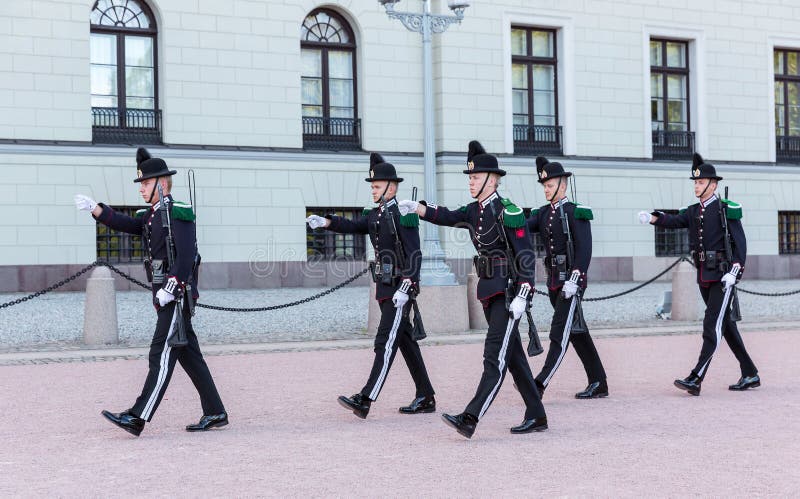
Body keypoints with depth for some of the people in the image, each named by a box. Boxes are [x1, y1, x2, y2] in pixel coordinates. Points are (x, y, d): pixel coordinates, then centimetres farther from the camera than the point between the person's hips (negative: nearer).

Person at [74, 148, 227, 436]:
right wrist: (93, 208, -4)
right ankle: (215, 413, 17)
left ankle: (138, 417, -13)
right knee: (189, 355, 11)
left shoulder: (178, 212, -11)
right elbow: (126, 224, 7)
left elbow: (186, 255, -20)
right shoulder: (152, 216, 18)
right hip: (166, 296, 10)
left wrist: (170, 289, -24)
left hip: (178, 295, -10)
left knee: (162, 355, -10)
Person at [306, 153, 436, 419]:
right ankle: (425, 398, 21)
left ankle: (365, 400, -16)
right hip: (385, 288, 9)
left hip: (401, 289, -9)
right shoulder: (375, 215, 15)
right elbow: (353, 226, 3)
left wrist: (405, 288, -24)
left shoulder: (404, 215, -12)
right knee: (405, 341, 13)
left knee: (385, 342, -11)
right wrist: (327, 221, -14)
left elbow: (414, 255, -17)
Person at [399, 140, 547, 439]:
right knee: (513, 356, 13)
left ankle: (470, 419, -16)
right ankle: (536, 417, 21)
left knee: (495, 356, -10)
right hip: (489, 291, 9)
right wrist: (416, 208, -13)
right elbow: (447, 217, 2)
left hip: (508, 293, -9)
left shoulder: (508, 211, -12)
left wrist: (521, 296, -21)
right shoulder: (474, 211, 14)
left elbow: (526, 256, -15)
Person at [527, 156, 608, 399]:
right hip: (554, 283, 8)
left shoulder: (576, 212, -7)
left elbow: (584, 250, -15)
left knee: (559, 332, -12)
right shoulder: (543, 214, 14)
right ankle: (598, 383, 20)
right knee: (577, 333, 12)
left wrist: (573, 280, -23)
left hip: (571, 282, -8)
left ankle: (539, 384, -20)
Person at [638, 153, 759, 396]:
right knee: (726, 324, 13)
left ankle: (696, 378, -17)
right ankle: (750, 375, 23)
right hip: (704, 277, 8)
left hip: (723, 277, -8)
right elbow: (674, 221, -3)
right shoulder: (693, 212, 12)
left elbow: (740, 243, -10)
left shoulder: (727, 210, -6)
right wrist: (653, 218, -23)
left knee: (712, 326, -12)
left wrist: (733, 272, -19)